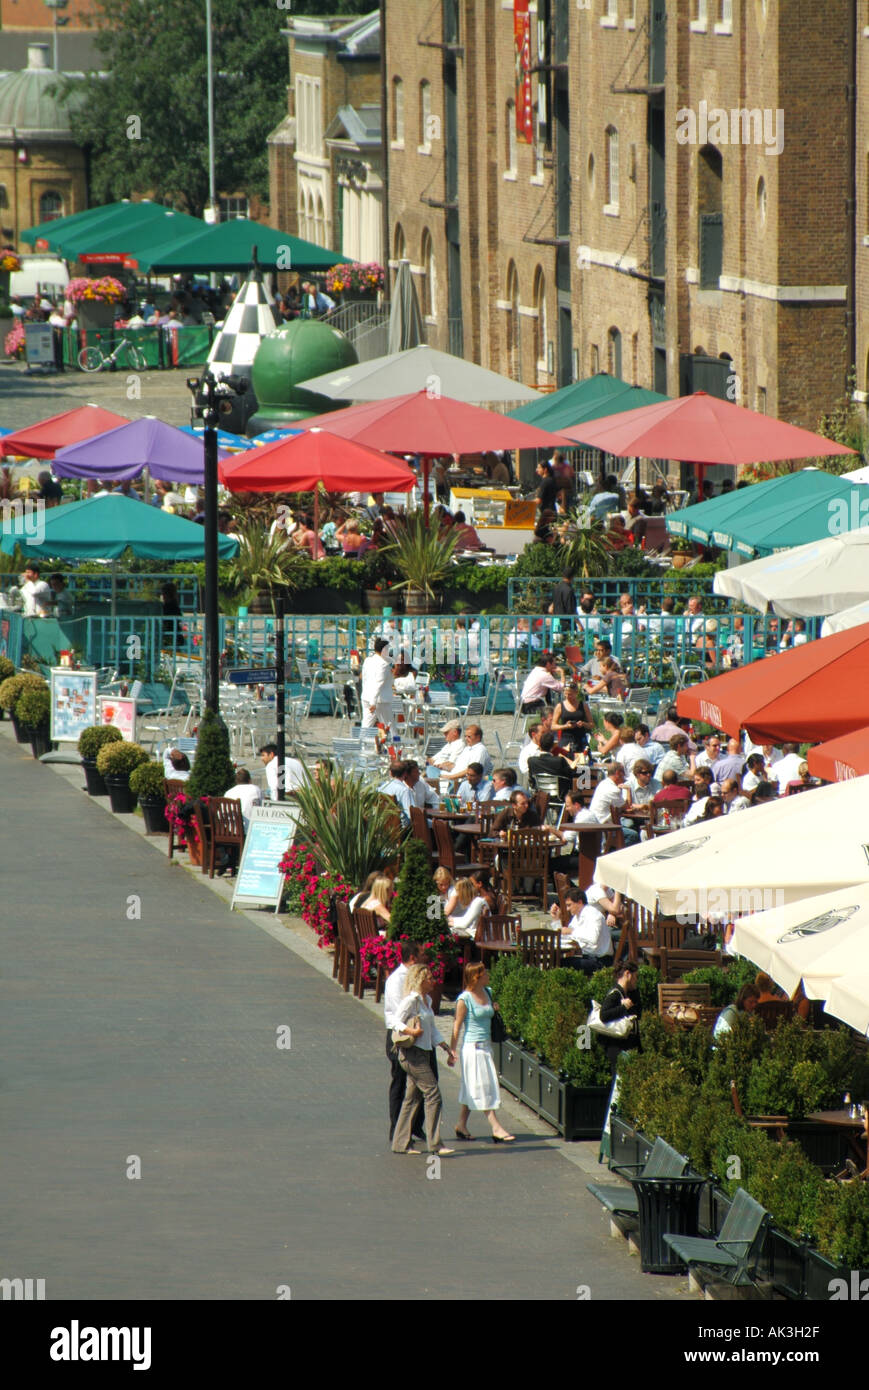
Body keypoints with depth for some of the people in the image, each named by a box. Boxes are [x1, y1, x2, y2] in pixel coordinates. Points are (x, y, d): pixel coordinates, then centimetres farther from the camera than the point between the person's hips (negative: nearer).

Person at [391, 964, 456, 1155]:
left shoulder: (427, 1000, 15)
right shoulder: (412, 1000, -12)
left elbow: (432, 1030, 22)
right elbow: (396, 1021, -17)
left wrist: (446, 1047, 19)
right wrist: (412, 1031, -29)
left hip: (424, 1053, 10)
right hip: (412, 1053, -10)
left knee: (412, 1097, 11)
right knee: (433, 1094, -11)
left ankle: (400, 1143, 15)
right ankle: (435, 1144, -12)